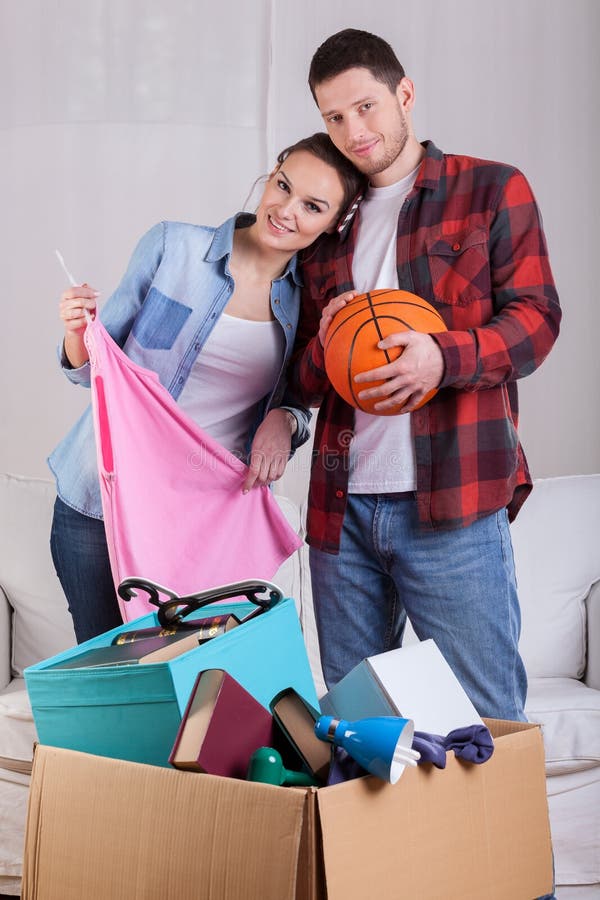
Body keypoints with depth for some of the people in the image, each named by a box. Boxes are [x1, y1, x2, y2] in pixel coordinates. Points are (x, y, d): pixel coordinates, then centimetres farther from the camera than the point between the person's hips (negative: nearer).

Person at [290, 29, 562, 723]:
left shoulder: (492, 190, 7)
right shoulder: (329, 223, 20)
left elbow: (534, 316, -3)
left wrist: (443, 357, -22)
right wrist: (324, 347, -5)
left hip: (452, 507, -5)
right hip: (342, 508, 5)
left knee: (486, 728, -3)